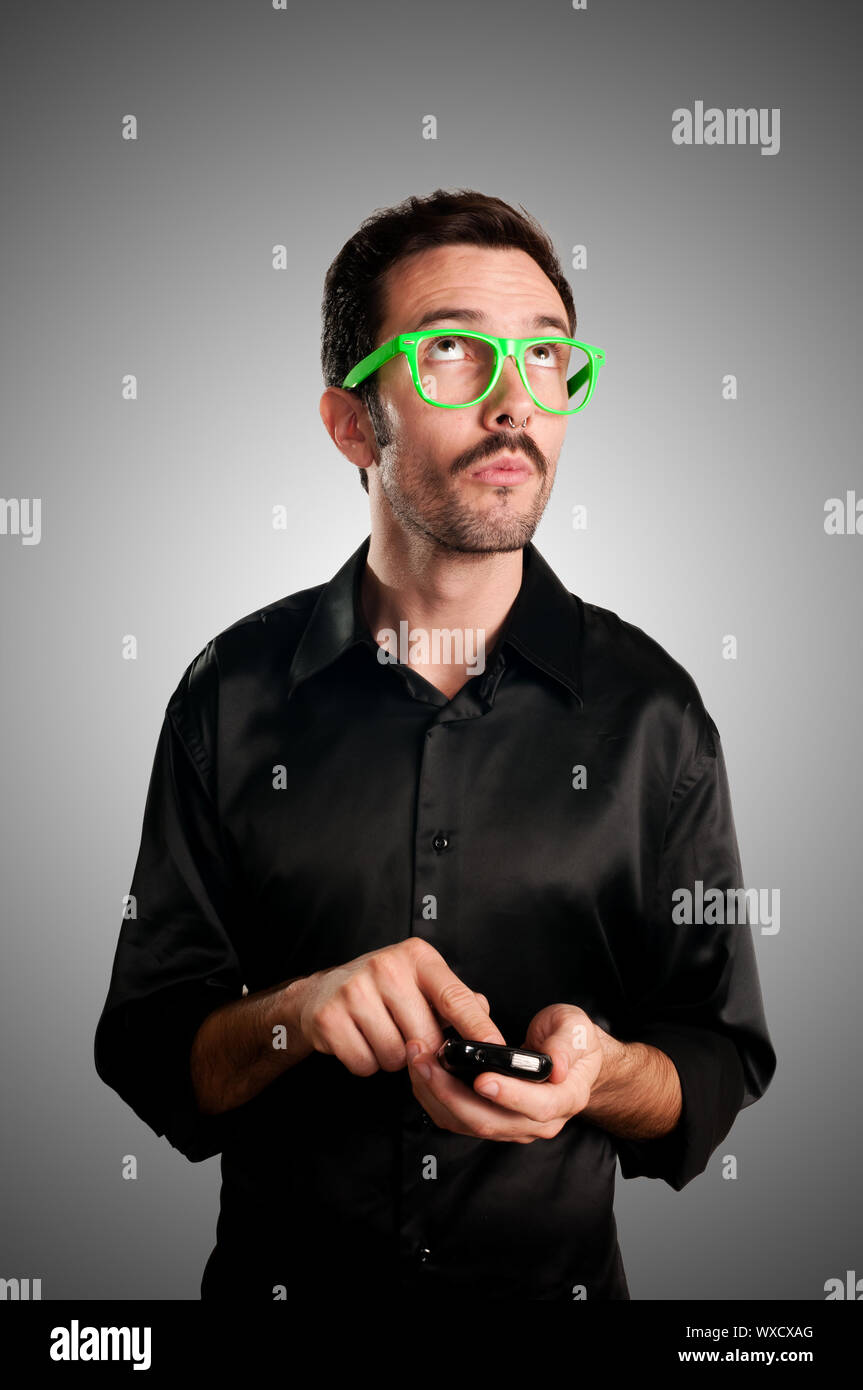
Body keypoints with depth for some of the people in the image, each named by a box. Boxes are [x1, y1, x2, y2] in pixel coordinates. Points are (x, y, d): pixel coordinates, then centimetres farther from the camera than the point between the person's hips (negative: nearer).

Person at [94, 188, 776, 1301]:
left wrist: (595, 1073, -25)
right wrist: (295, 1016, -25)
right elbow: (143, 1050, -7)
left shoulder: (649, 707, -9)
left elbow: (721, 1064, -5)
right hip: (281, 1272, 0)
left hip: (560, 1273, 0)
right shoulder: (235, 695, -9)